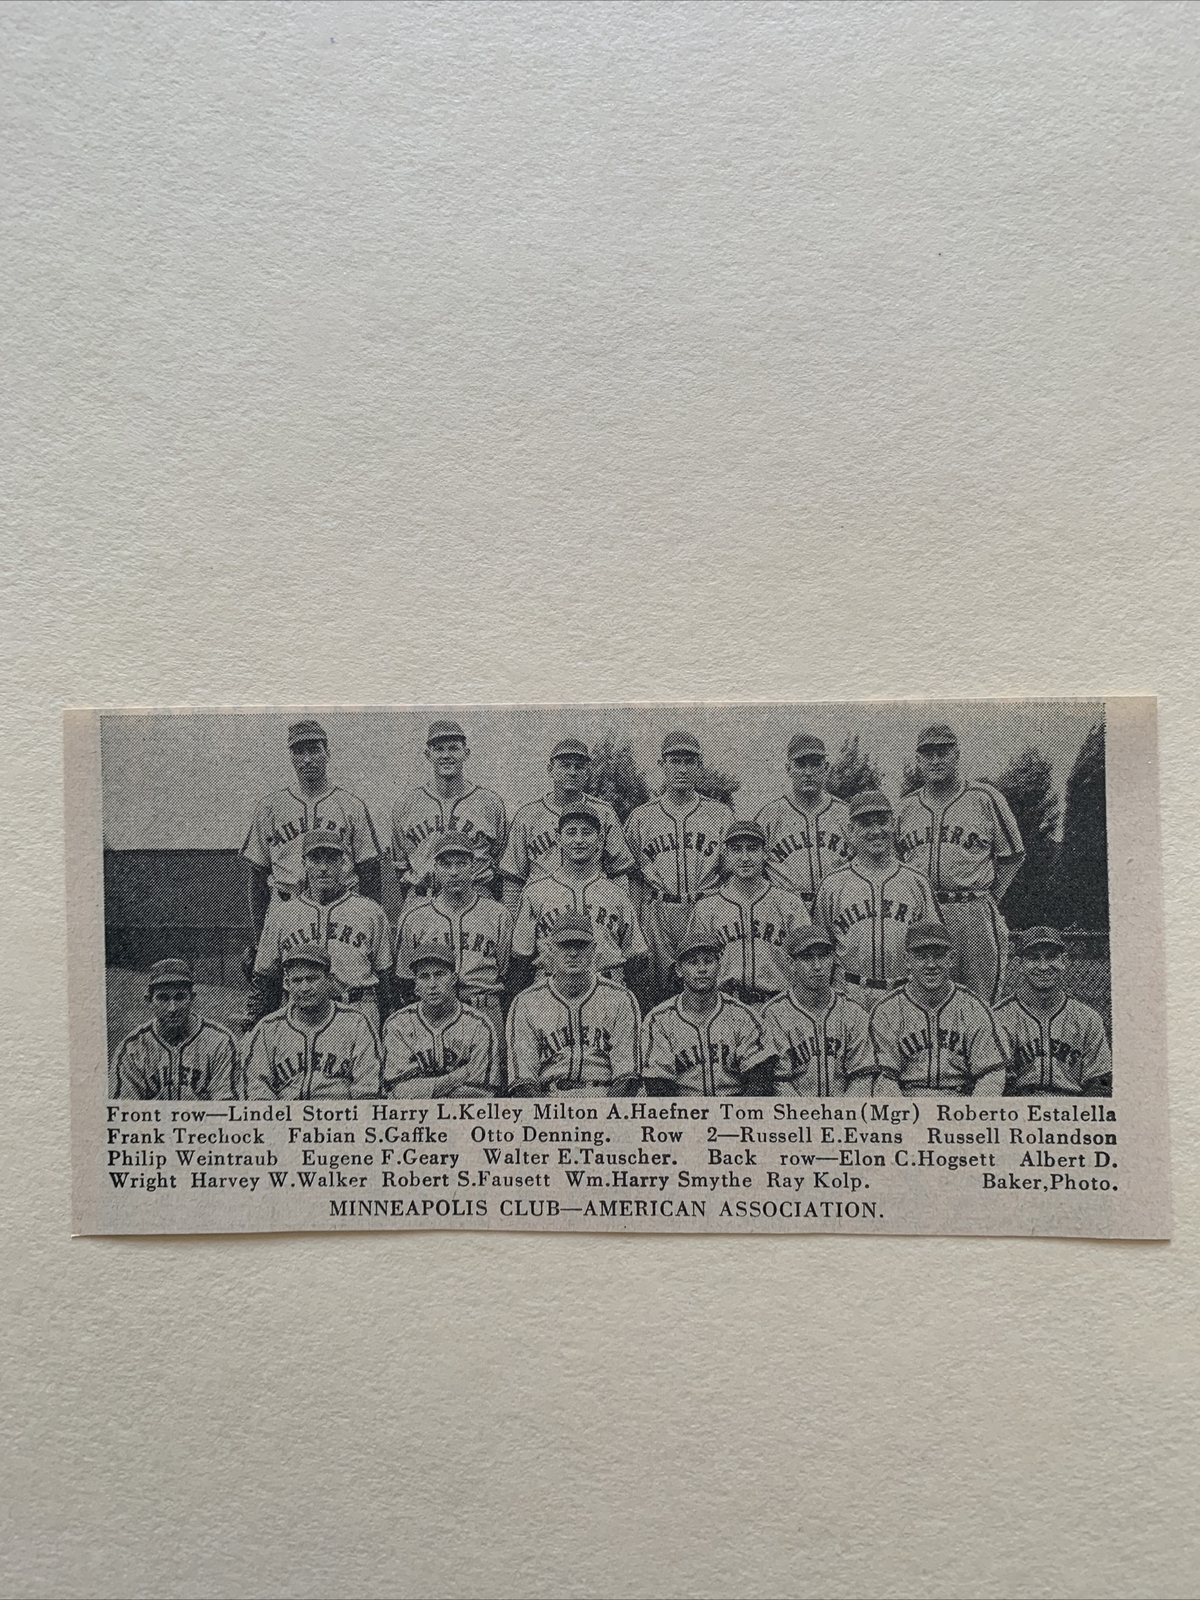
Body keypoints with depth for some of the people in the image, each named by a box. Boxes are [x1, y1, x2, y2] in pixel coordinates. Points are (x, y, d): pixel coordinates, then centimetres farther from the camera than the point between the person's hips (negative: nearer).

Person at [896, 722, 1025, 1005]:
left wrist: (990, 901, 0)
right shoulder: (906, 807, 13)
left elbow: (1013, 855, 8)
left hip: (973, 915, -3)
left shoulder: (985, 798, 3)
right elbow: (896, 862, 20)